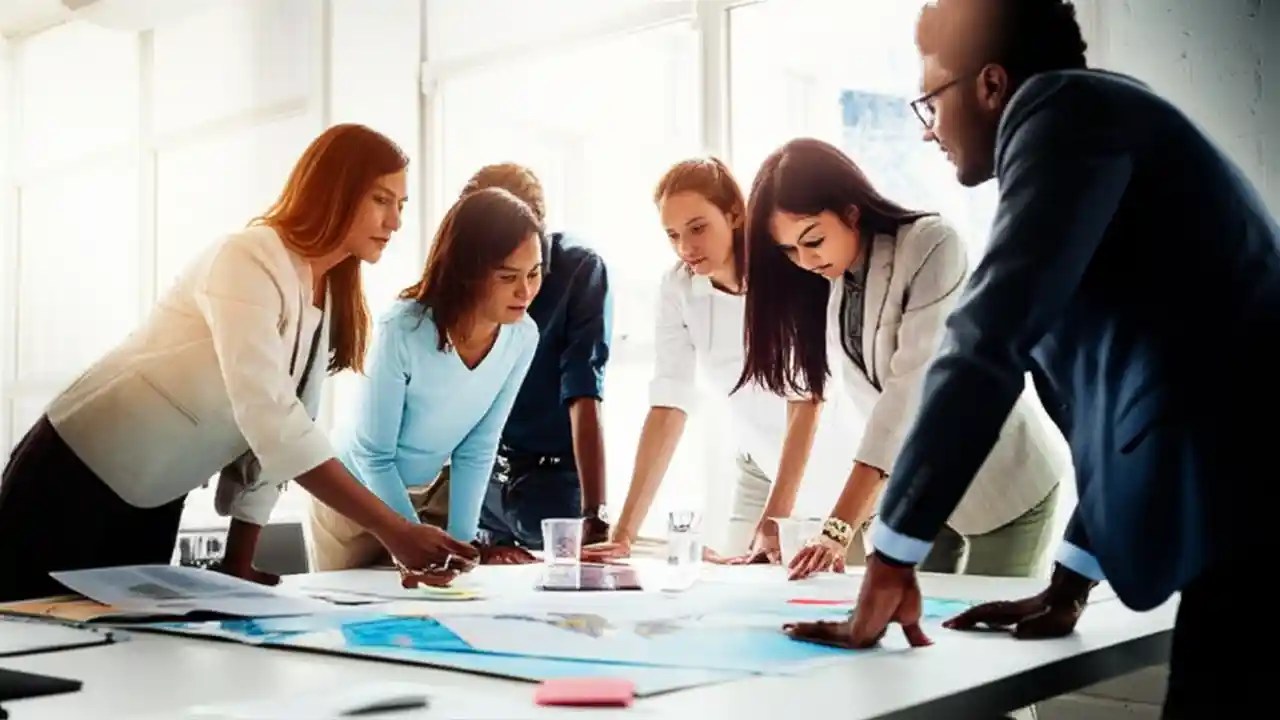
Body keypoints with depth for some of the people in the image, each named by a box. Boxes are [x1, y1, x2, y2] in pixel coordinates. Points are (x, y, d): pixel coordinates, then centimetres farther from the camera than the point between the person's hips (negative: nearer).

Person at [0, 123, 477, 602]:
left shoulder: (329, 299, 2)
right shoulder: (249, 260, -23)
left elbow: (272, 430, 4)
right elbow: (268, 418, -36)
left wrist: (240, 565, 0)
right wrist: (393, 531, -39)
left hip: (156, 502, 8)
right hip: (75, 478, -8)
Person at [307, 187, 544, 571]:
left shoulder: (523, 336, -20)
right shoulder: (403, 330, -32)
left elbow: (477, 449, -10)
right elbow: (372, 456, -22)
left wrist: (462, 541, -13)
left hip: (427, 494, 4)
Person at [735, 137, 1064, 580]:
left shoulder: (932, 245, -21)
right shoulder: (823, 284, -2)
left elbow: (912, 388, -29)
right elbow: (806, 394, -3)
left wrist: (840, 527, -35)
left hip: (1001, 483, -5)